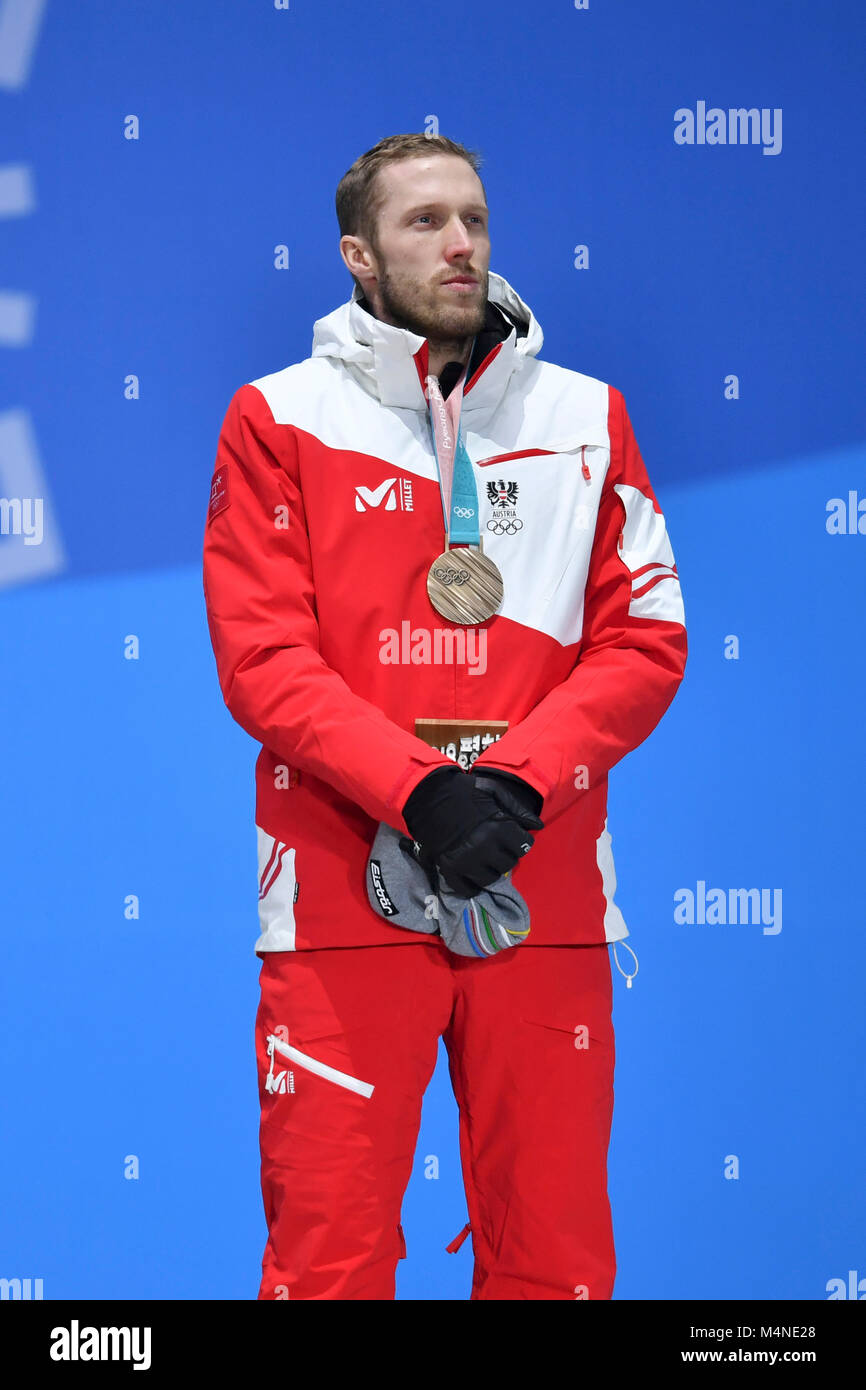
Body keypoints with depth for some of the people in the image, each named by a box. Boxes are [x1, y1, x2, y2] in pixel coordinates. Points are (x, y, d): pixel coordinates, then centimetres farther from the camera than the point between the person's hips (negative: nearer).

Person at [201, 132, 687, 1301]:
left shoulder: (587, 416, 13)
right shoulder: (279, 417, 6)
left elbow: (644, 642, 6)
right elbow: (262, 657, -3)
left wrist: (517, 782, -10)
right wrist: (420, 790, -16)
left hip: (545, 891, 2)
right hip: (344, 889, -2)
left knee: (556, 1254, 4)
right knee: (329, 1256, -3)